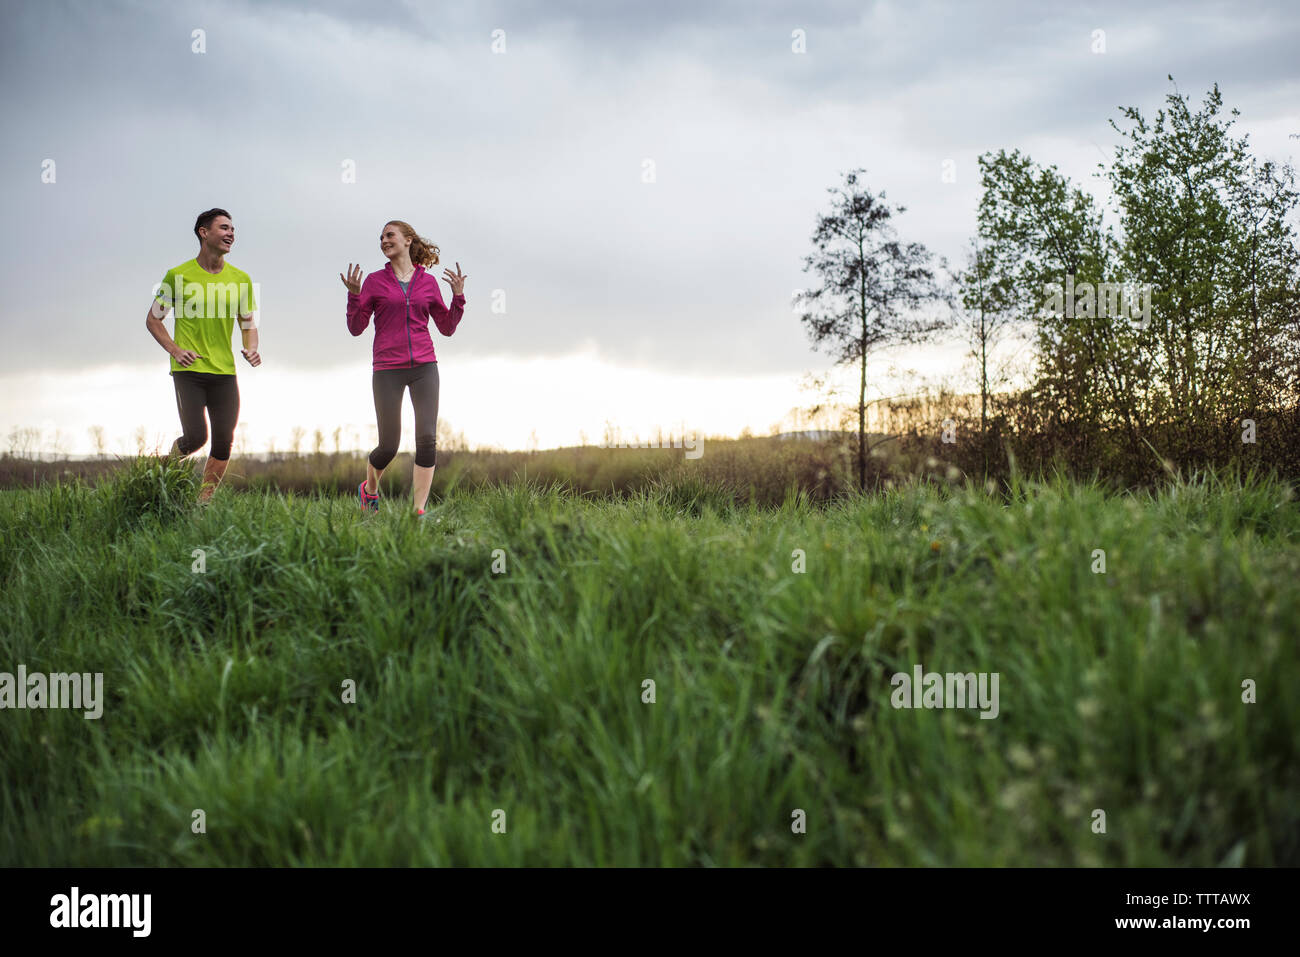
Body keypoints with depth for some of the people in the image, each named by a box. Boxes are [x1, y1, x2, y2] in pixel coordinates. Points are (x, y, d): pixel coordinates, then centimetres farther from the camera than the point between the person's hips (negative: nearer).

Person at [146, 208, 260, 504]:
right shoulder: (179, 275, -2)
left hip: (224, 371, 4)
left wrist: (251, 348, -5)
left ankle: (204, 502, 14)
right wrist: (174, 349, -9)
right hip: (189, 369, -4)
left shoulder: (240, 279, 7)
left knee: (224, 443, 0)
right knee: (195, 438, -12)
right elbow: (153, 319, 5)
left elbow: (248, 323, 16)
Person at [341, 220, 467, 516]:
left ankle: (419, 510, -5)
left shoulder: (428, 282, 9)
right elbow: (356, 327, 2)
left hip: (424, 368, 1)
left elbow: (447, 327, 13)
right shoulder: (375, 281, 5)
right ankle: (369, 488, 30)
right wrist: (353, 294, -12)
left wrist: (458, 296, 0)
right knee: (389, 446, -1)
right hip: (387, 370, -1)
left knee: (427, 439, -10)